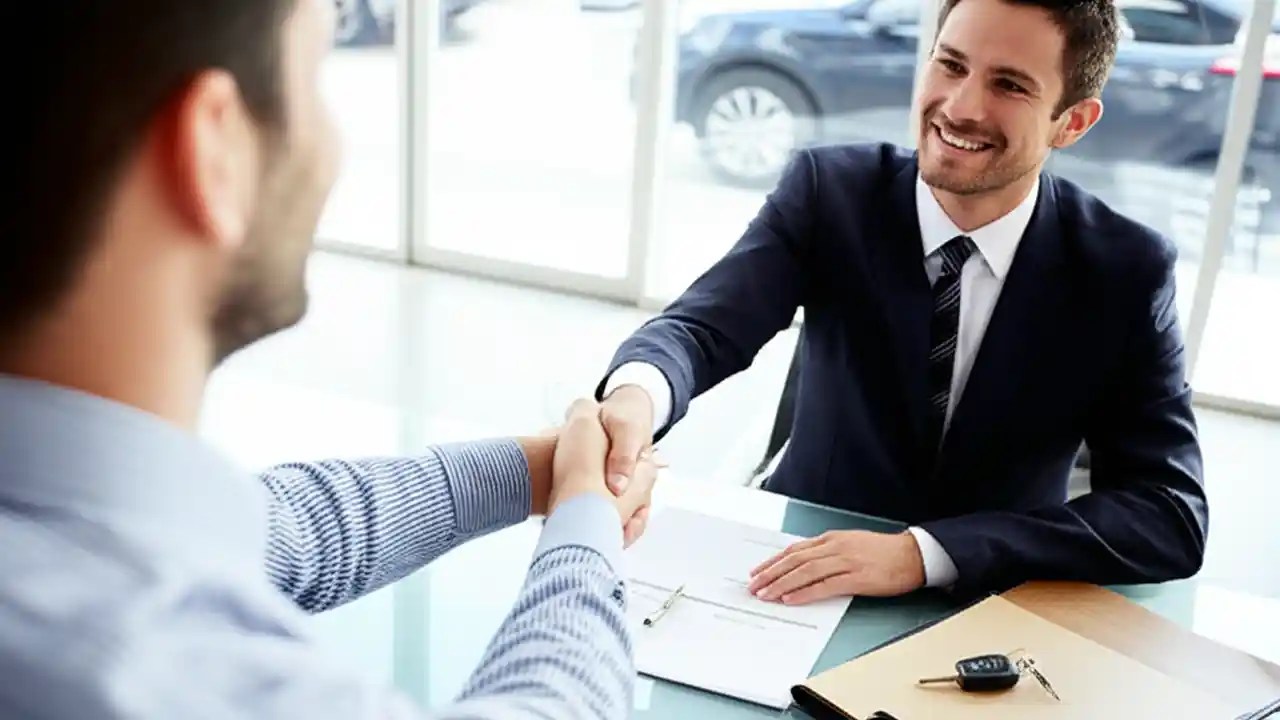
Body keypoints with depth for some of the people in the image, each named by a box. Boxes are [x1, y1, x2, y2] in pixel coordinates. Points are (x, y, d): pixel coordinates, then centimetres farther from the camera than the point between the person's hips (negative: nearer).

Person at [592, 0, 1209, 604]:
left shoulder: (1125, 270, -11)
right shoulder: (829, 191, -9)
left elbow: (1173, 513, -17)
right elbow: (704, 325, -20)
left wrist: (926, 552, -29)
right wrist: (636, 394, -45)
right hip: (804, 570, -1)